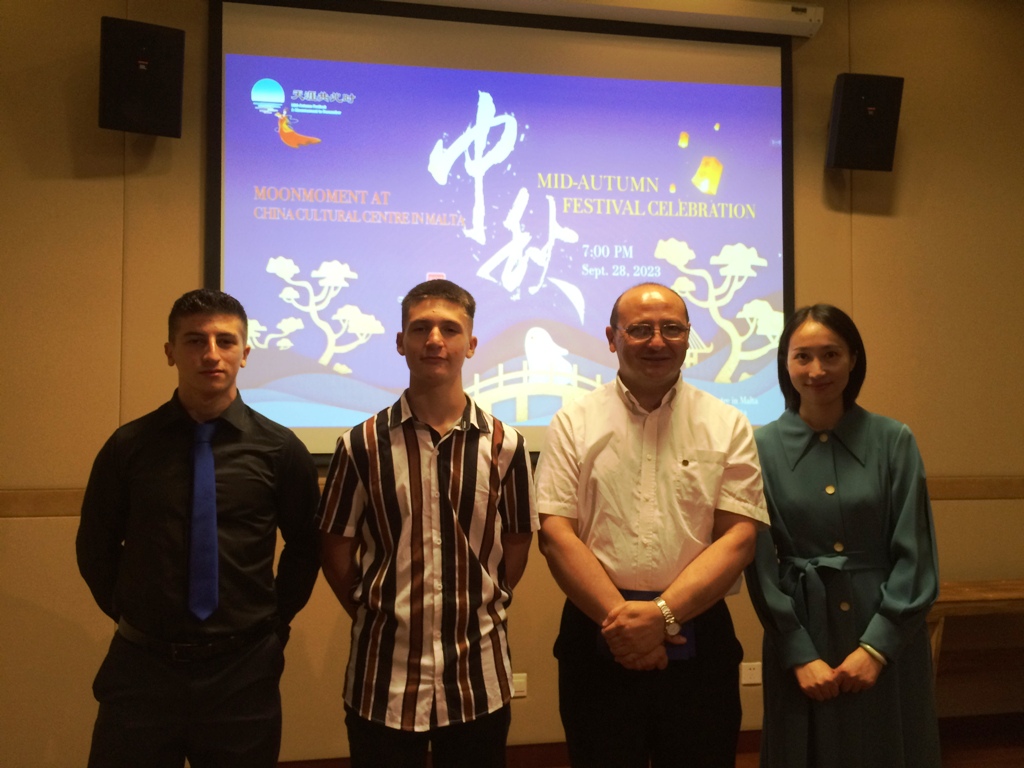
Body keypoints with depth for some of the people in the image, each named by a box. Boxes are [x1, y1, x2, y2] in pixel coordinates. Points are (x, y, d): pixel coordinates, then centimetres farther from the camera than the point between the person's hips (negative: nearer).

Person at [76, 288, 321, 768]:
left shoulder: (278, 449, -4)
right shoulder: (129, 446, -3)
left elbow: (304, 546, 7)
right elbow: (95, 545, 9)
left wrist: (275, 618, 4)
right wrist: (129, 613, 5)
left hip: (242, 670, 0)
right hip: (142, 665, 0)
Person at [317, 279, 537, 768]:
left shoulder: (504, 445, 0)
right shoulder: (363, 444, -3)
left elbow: (516, 543, 8)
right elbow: (336, 551, 3)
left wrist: (480, 611, 5)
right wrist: (375, 616, 3)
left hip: (479, 675, 1)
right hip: (383, 672, -1)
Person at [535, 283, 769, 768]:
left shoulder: (727, 427, 4)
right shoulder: (574, 423, 3)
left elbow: (738, 536, -3)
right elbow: (555, 533, -4)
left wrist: (663, 613, -14)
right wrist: (620, 618, -13)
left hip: (698, 640, 1)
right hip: (596, 636, 0)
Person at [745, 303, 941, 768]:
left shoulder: (893, 442, -3)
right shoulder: (763, 447, -4)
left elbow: (915, 557, -4)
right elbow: (761, 564, -4)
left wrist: (877, 646, -10)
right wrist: (800, 655, -8)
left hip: (887, 636, 0)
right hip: (800, 632, 0)